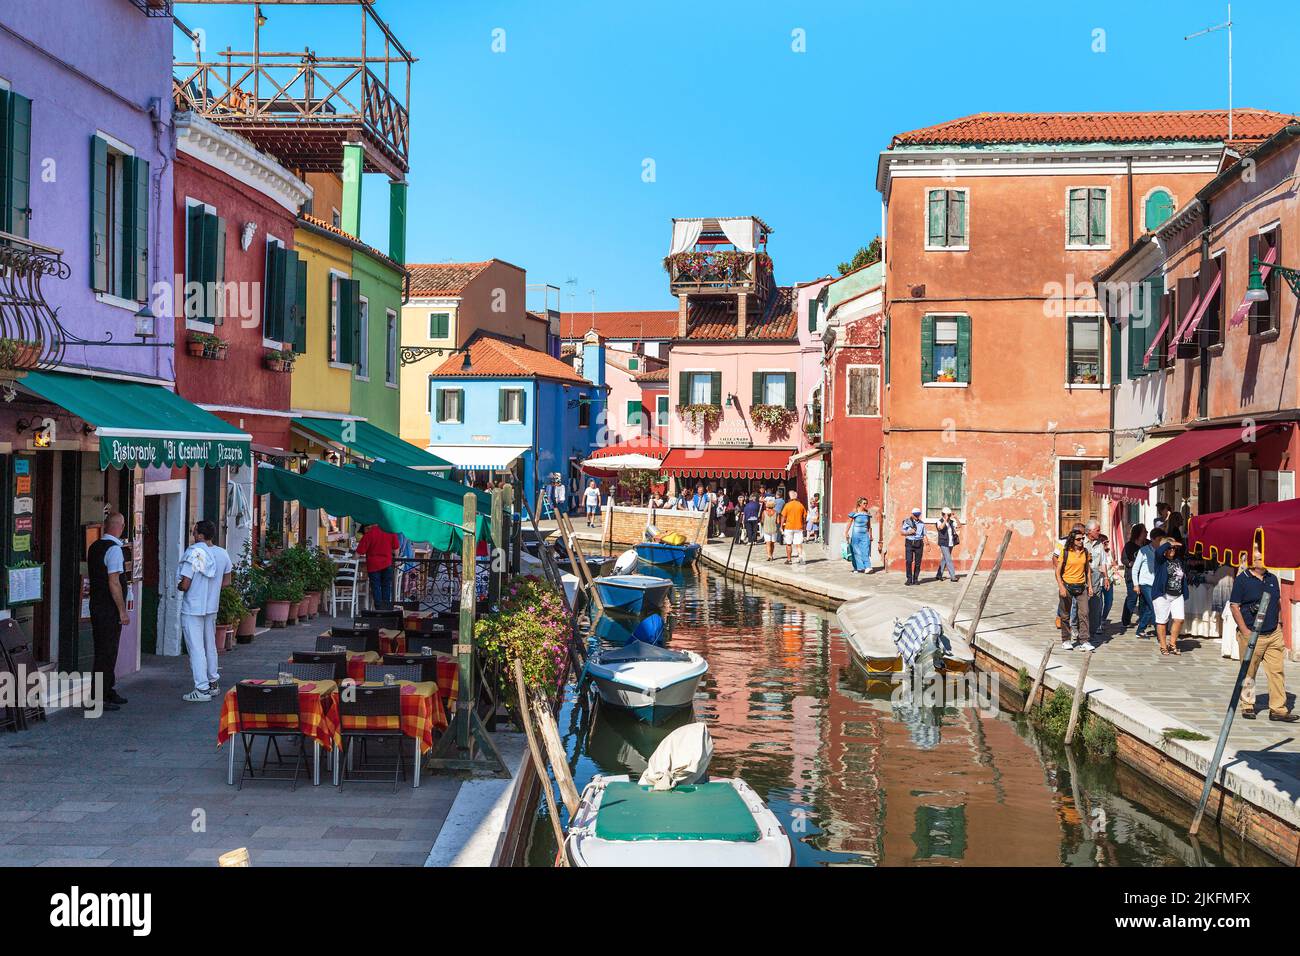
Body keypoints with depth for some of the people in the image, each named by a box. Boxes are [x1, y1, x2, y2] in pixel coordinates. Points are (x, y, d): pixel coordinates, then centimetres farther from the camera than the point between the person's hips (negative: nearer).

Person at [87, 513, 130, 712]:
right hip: (109, 609, -9)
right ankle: (99, 698, 0)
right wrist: (123, 611, -16)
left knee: (103, 649, 17)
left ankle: (108, 691, 28)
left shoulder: (93, 547, 10)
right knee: (107, 652, -4)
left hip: (95, 604, 9)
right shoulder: (114, 549, -17)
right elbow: (114, 583, -20)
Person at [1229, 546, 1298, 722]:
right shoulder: (1242, 580, -7)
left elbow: (1278, 603, 21)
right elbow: (1234, 607, -9)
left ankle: (1278, 709, 5)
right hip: (1251, 635, -5)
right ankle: (1248, 706, 17)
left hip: (1274, 634, 5)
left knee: (1277, 671, 1)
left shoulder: (1272, 578, 11)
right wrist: (1245, 631, -14)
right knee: (1249, 673, 5)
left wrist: (1280, 625, 14)